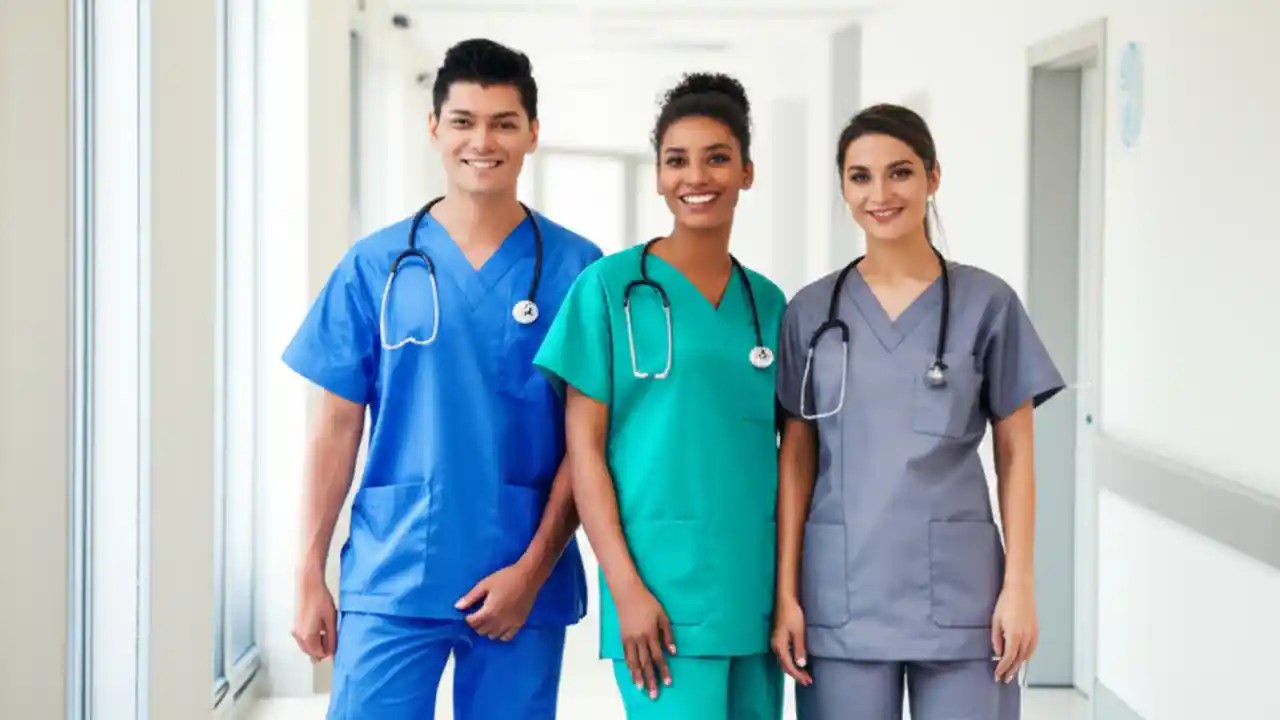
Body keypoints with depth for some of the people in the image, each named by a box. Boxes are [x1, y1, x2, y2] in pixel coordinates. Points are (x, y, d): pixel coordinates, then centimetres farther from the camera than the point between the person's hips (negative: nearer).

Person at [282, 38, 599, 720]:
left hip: (522, 582, 0)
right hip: (390, 581, 0)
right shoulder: (376, 265, 3)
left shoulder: (573, 267, 1)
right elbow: (337, 428, 6)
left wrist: (533, 569, -8)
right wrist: (310, 575, 2)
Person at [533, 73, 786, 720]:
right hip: (664, 588, -5)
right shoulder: (611, 286, -2)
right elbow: (583, 449, -5)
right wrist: (626, 587, -12)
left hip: (756, 591, 5)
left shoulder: (767, 301, 12)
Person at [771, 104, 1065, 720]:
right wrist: (786, 592, 1)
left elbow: (1014, 455, 3)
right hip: (842, 593, 1)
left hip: (958, 588, -1)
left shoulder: (987, 303, 3)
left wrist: (1019, 585, -3)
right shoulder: (811, 312, 6)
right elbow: (796, 460, 6)